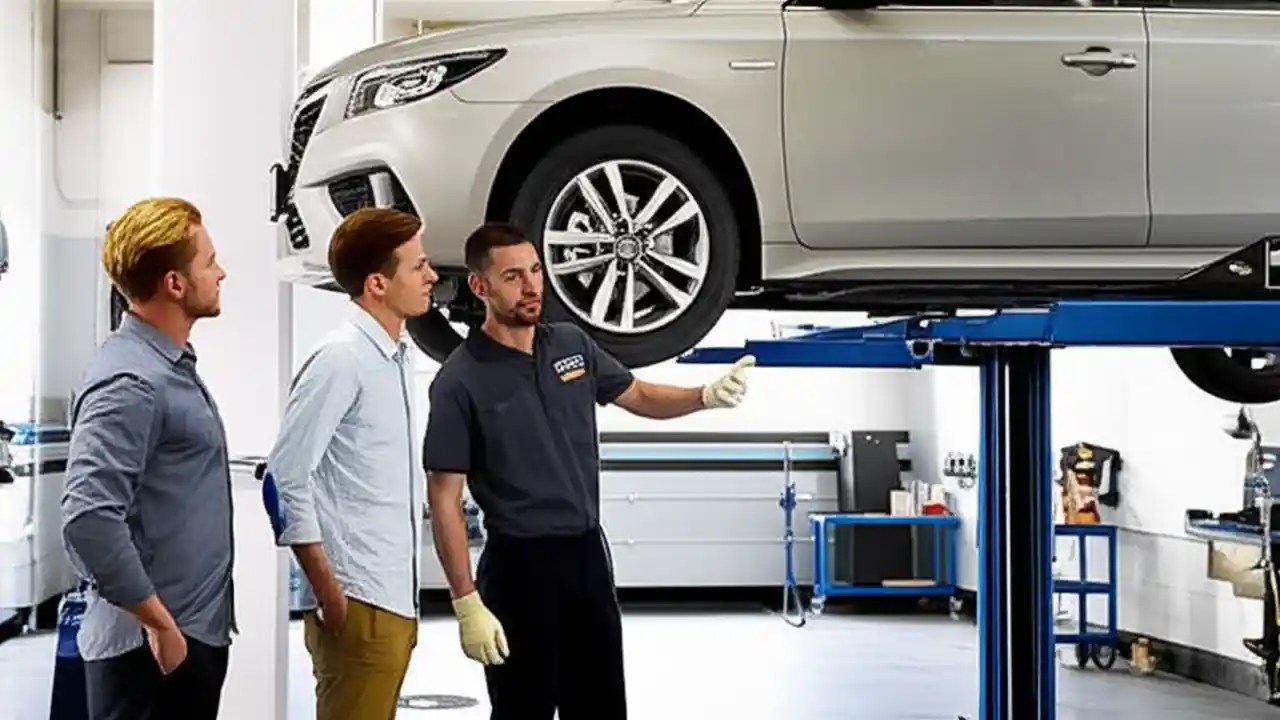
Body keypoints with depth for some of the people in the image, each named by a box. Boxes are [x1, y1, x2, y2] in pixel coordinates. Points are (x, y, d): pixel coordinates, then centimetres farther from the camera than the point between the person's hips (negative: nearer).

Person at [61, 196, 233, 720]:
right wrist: (159, 625, -21)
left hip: (197, 632, 9)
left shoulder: (172, 365, 12)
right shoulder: (130, 382, -19)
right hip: (156, 647, -9)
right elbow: (87, 519, -28)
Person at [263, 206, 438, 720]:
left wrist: (405, 601, 17)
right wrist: (328, 591, -15)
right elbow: (286, 477, -16)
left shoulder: (397, 358, 13)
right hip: (358, 603, -8)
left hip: (393, 600, 8)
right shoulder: (341, 359, -13)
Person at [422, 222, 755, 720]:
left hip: (588, 552, 6)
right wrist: (467, 604, -17)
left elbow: (638, 395, 18)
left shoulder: (572, 344, 3)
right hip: (518, 565, -6)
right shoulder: (461, 381, -14)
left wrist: (708, 395, -2)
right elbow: (444, 501, -13)